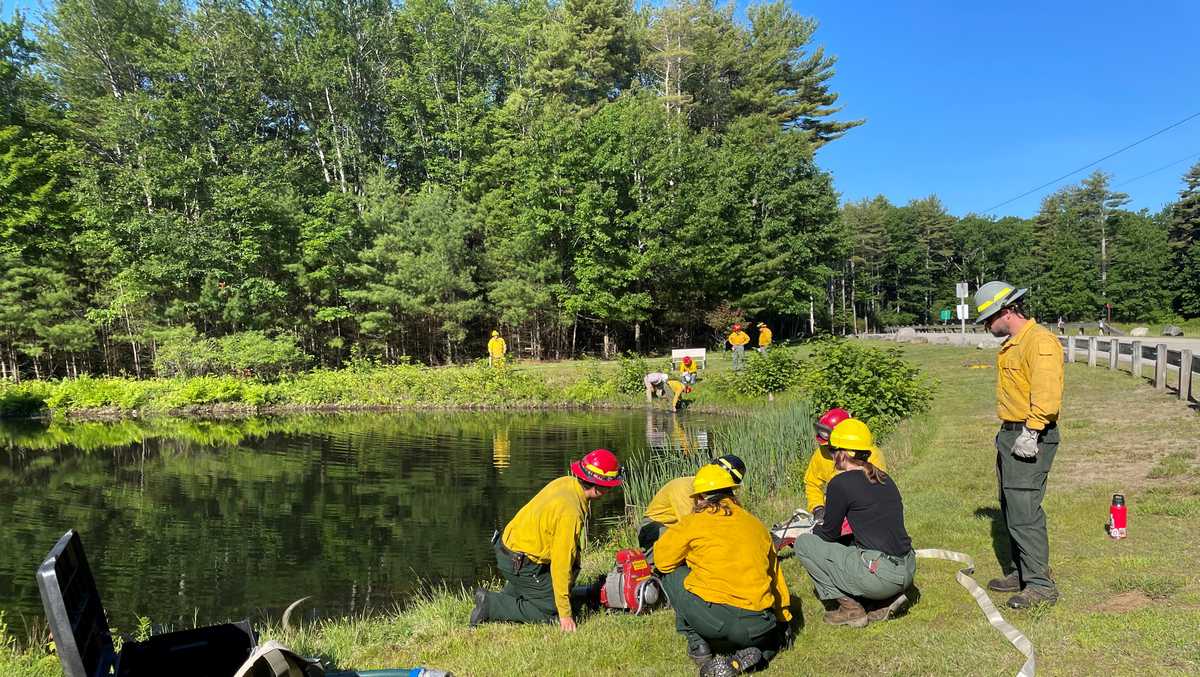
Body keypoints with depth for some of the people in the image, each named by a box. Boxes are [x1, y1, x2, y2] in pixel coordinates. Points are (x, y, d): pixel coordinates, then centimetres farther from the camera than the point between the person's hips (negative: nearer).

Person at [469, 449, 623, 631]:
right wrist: (565, 613, -17)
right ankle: (491, 604, -2)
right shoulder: (570, 512, -28)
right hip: (519, 564, -9)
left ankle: (510, 593, 20)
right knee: (551, 613, -2)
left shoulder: (565, 482, -2)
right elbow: (560, 565, -24)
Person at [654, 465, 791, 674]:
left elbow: (662, 561, 12)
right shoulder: (755, 524, 16)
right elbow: (775, 574, 22)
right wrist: (783, 618, 34)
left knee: (672, 574, 20)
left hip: (714, 620, -3)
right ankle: (751, 653, 5)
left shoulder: (693, 522, 3)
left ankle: (697, 644, 14)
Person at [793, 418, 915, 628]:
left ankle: (850, 609, 5)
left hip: (881, 576, -8)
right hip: (908, 571, 8)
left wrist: (813, 531, 25)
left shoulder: (841, 483, -9)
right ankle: (886, 601, 15)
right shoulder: (884, 478, 13)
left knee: (803, 544, 6)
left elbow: (830, 534, 1)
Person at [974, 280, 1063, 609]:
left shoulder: (1041, 341, -16)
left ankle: (1041, 585, 0)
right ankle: (1019, 573, 28)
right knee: (1011, 510, 16)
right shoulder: (1011, 344, 16)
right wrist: (1008, 432, 19)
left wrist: (1030, 433, -25)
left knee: (1024, 512, -8)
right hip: (1010, 435, 10)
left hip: (1030, 439, -10)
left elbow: (1047, 396, -25)